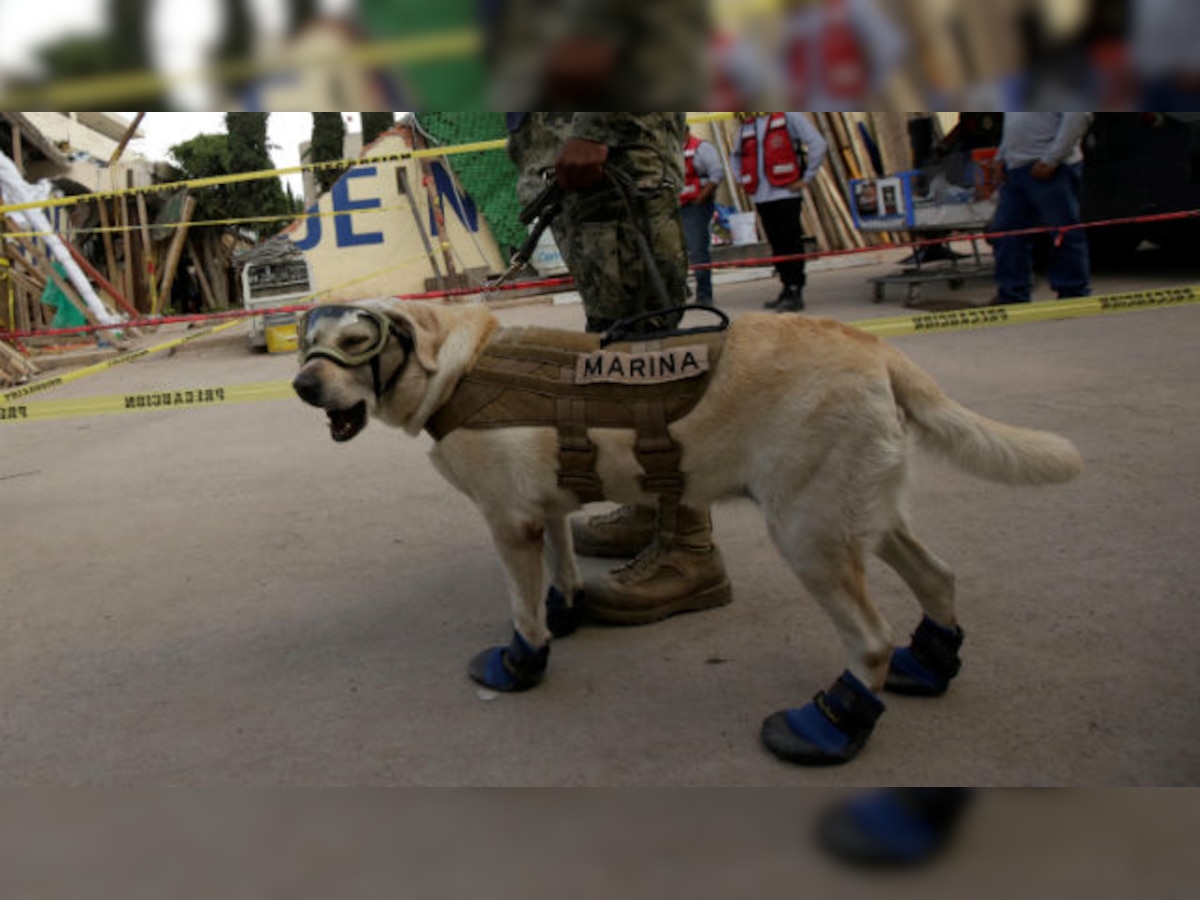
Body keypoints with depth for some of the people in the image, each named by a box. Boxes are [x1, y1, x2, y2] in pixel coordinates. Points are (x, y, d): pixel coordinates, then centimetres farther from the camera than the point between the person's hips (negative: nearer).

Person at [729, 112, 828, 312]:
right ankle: (787, 288, 15)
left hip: (786, 193, -6)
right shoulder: (748, 124, 16)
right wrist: (744, 180, 17)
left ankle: (795, 292, -5)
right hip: (761, 196, 6)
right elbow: (735, 156, 32)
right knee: (777, 246, 8)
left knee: (791, 245, -7)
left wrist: (807, 178, -9)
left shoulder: (788, 116, -2)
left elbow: (818, 144, -8)